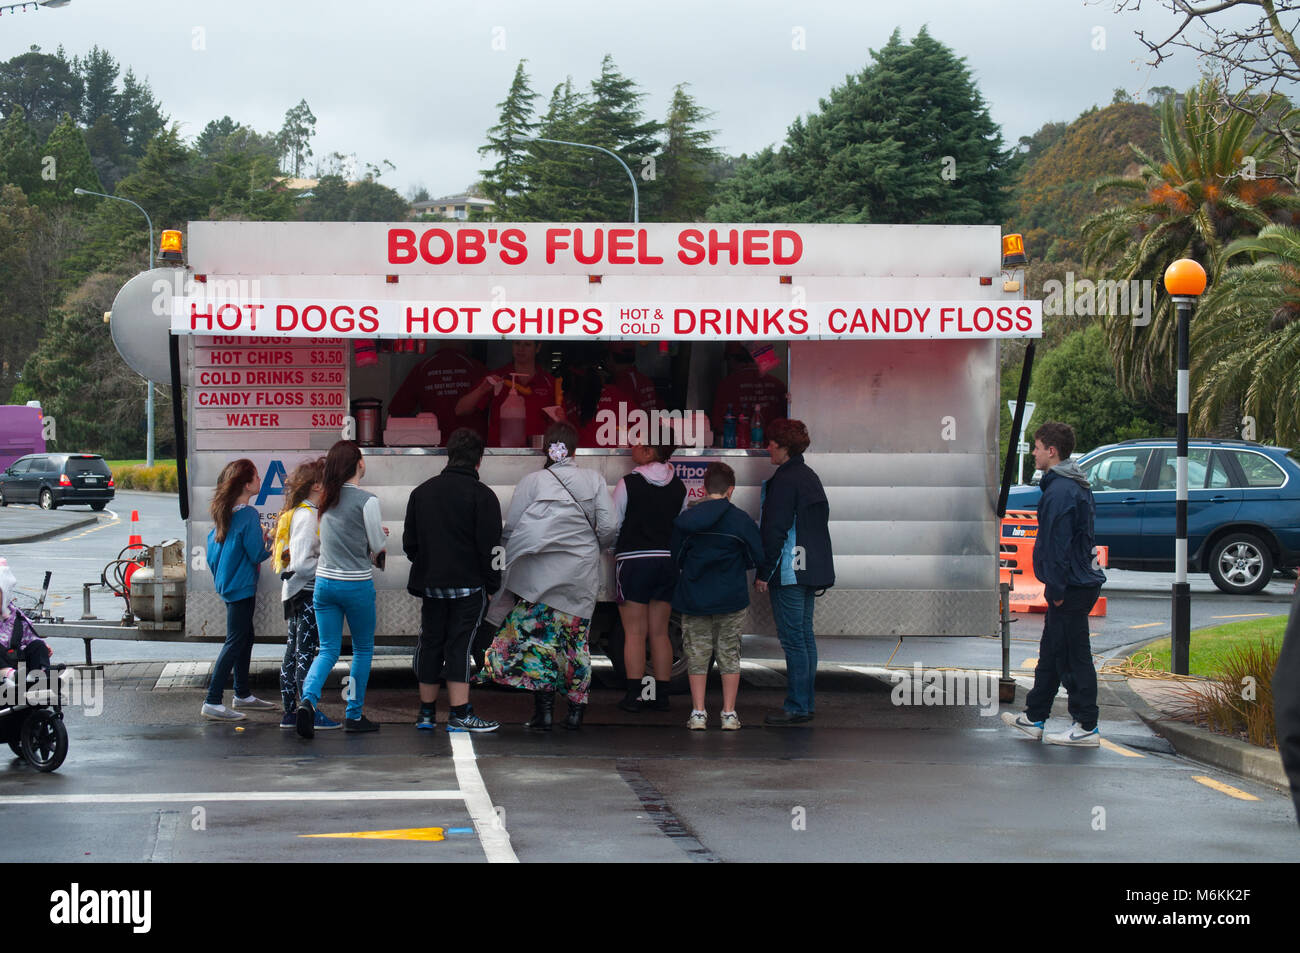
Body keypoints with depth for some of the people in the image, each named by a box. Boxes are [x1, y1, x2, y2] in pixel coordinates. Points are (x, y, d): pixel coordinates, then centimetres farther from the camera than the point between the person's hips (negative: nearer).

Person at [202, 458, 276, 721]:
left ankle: (242, 694, 29)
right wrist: (273, 544, -1)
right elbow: (257, 555, -18)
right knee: (235, 642, -7)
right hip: (242, 587, -9)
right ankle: (212, 703, -10)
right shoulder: (248, 515, -18)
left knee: (245, 638, 19)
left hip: (227, 583, 9)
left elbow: (213, 544, 15)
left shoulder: (224, 512, 8)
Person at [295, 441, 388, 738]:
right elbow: (379, 546, -6)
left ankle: (308, 698, -18)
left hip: (324, 580, 5)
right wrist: (374, 556, 16)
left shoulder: (326, 499, 6)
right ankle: (354, 715, 15)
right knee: (363, 649, 12)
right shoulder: (366, 500, -12)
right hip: (357, 585, -5)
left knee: (328, 650, 7)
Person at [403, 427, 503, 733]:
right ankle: (460, 714, -5)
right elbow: (489, 547, -11)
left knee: (430, 644, 11)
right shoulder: (482, 496, -8)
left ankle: (426, 713, 17)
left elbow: (409, 542, 13)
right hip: (468, 583, -4)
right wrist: (494, 584, -3)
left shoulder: (421, 492, 9)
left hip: (430, 583, 4)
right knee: (460, 645, -3)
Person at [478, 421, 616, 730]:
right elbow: (608, 529, -2)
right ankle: (576, 709, 10)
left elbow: (509, 530, -2)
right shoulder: (595, 480, 1)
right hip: (582, 575, 2)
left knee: (539, 636, 0)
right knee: (576, 637, 9)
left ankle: (544, 710, -5)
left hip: (540, 574, -2)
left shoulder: (532, 481, -2)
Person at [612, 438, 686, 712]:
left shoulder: (628, 484, -10)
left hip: (634, 559, -5)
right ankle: (661, 695, 11)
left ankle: (634, 695, -3)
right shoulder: (678, 486, 5)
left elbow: (612, 525, -4)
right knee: (660, 632, 10)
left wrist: (613, 550, 14)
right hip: (668, 561, 5)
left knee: (635, 633, -1)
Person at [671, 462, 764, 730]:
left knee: (697, 655, 8)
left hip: (693, 597, 1)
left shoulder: (686, 519, -5)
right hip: (731, 598, 0)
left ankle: (698, 712, 5)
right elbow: (756, 558, -2)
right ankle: (729, 713, 8)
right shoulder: (741, 520, -7)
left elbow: (675, 558, 4)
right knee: (729, 655, 8)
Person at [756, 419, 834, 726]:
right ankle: (805, 704, 16)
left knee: (792, 639, -7)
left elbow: (775, 530, -17)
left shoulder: (784, 480, -14)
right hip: (810, 570, 9)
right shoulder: (810, 477, 15)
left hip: (788, 573, -9)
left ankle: (796, 708, -6)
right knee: (805, 636, 12)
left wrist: (764, 572, -12)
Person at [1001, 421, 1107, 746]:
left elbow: (1058, 544, -21)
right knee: (1051, 652, 18)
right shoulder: (1075, 485, 15)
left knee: (1073, 657, -4)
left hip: (1071, 586, -11)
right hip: (1081, 582, 11)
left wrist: (1057, 588, -19)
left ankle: (1086, 728, 1)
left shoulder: (1060, 491, -19)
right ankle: (1034, 718, 27)